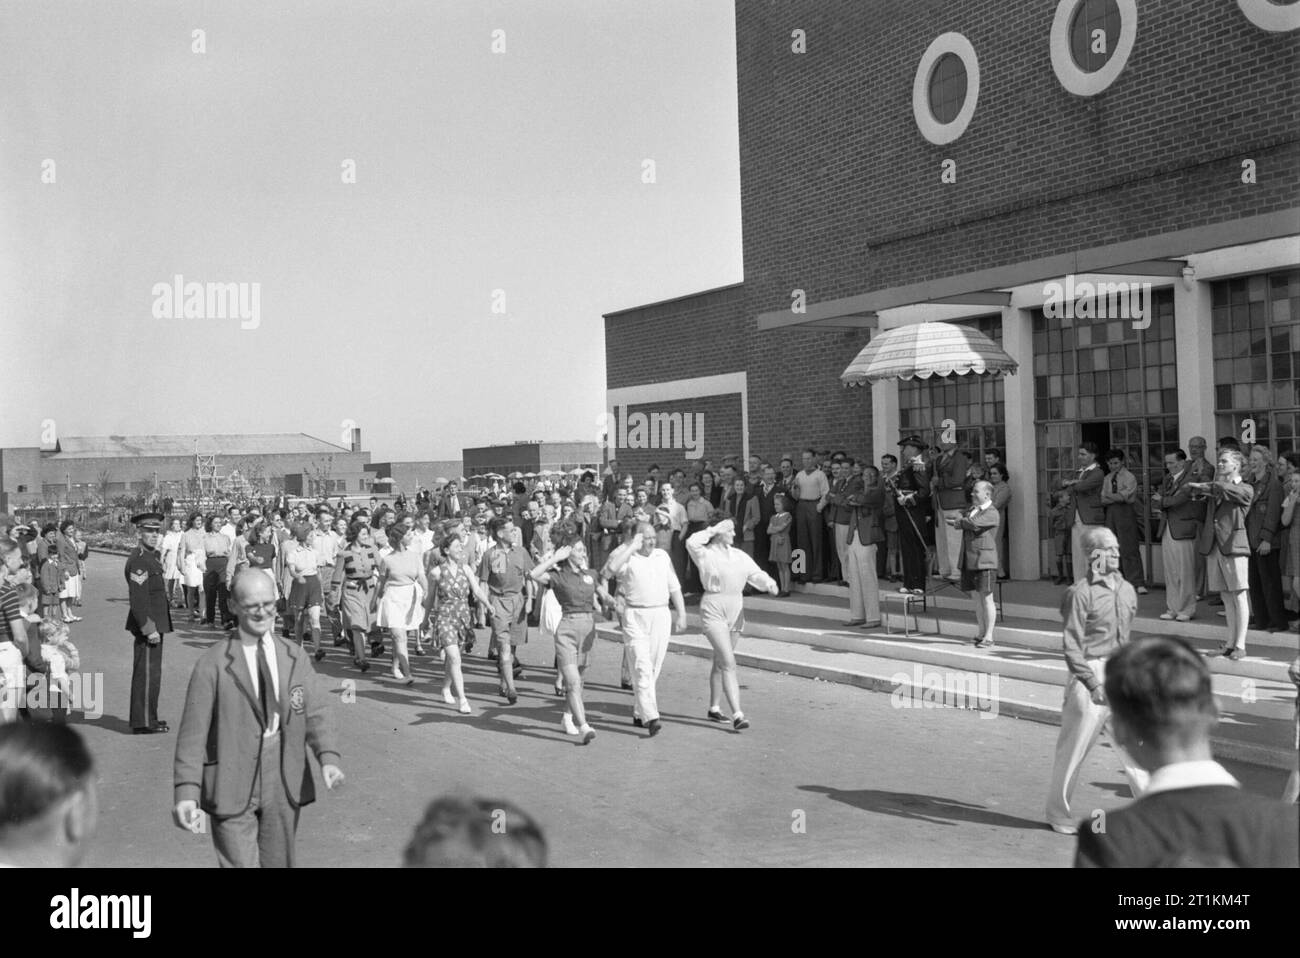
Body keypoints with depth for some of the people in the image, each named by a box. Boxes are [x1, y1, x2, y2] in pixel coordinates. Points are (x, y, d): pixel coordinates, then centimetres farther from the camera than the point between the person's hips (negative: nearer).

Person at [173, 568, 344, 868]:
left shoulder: (295, 658, 6)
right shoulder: (212, 664, -7)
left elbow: (316, 711, 1)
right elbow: (193, 731, -9)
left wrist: (327, 756, -17)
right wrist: (187, 792, -17)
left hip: (284, 785, 4)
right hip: (232, 784, -4)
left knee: (278, 862, 15)